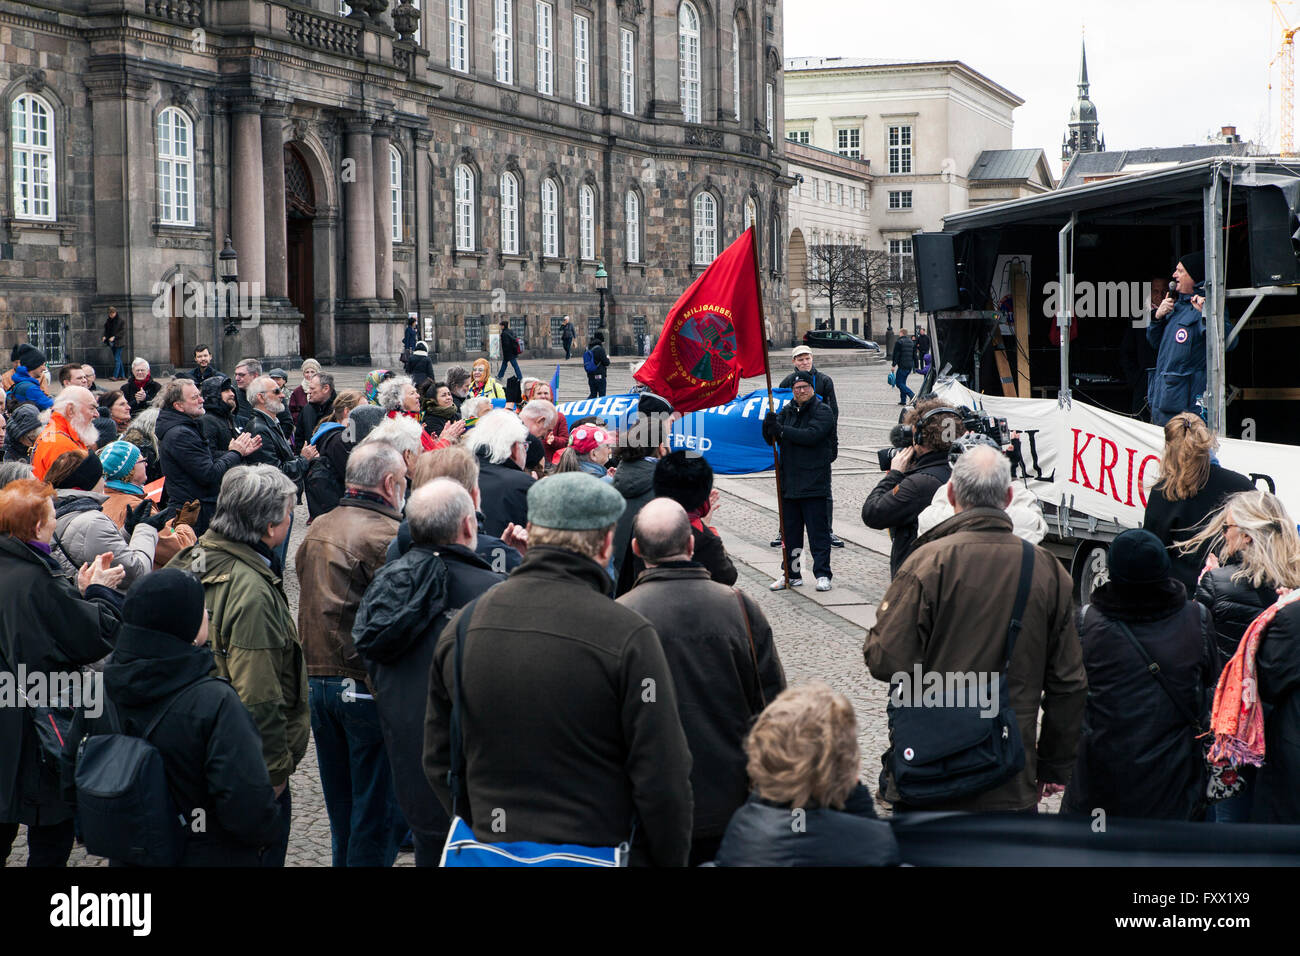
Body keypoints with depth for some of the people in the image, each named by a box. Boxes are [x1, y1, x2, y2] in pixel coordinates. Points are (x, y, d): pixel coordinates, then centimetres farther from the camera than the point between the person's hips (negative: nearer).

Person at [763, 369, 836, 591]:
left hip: (814, 483, -6)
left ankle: (823, 575, 2)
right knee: (790, 531, 11)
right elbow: (771, 439, 6)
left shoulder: (823, 411, -5)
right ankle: (791, 574, 20)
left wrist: (781, 430, -21)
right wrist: (769, 426, -17)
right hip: (789, 483, 6)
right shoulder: (787, 412, 13)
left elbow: (812, 435, -21)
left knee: (818, 531, -3)